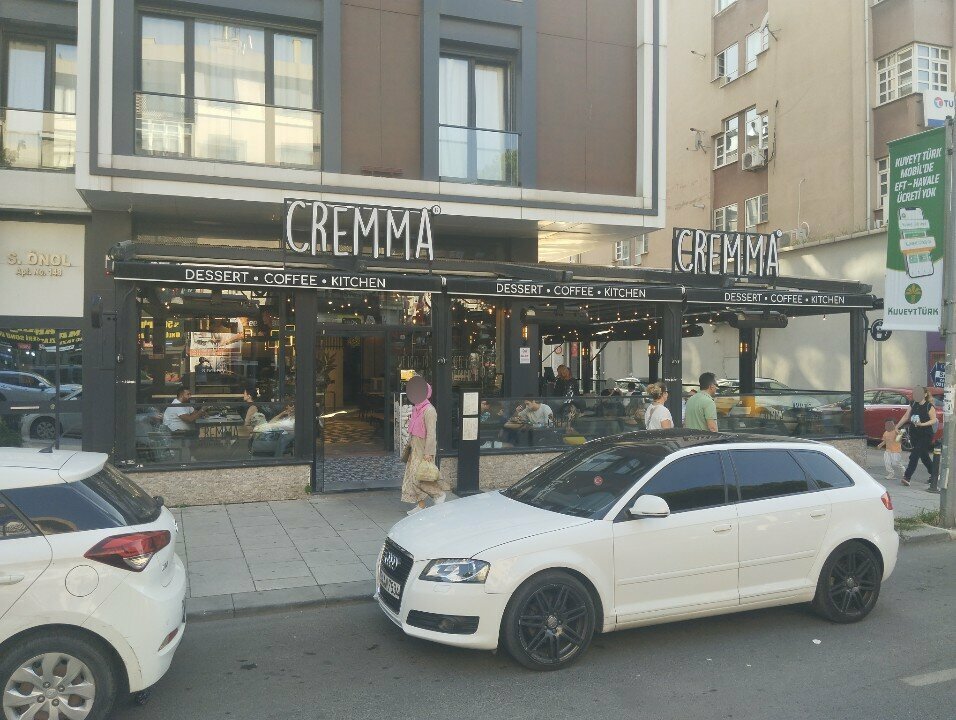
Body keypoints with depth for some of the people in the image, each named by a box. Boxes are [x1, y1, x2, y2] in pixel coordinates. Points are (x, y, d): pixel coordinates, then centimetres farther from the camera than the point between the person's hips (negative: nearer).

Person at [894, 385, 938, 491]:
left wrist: (922, 424, -23)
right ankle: (933, 474, 32)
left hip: (925, 435, -6)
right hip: (914, 434, 6)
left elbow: (934, 420, -10)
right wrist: (897, 426, 11)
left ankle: (907, 476, -13)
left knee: (914, 455, -12)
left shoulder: (929, 407, -9)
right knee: (923, 455, 16)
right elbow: (906, 417, 12)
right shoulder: (913, 404, 6)